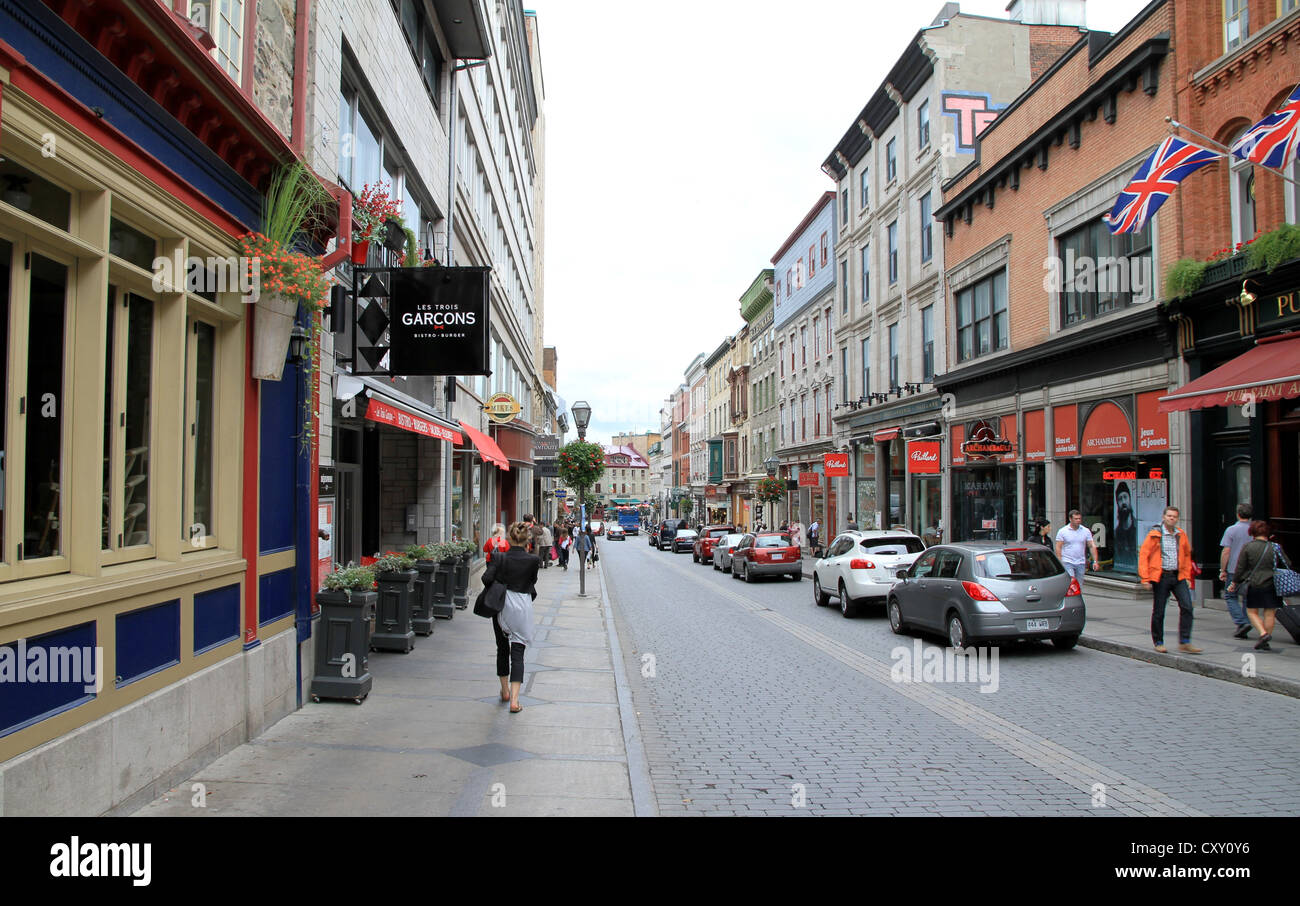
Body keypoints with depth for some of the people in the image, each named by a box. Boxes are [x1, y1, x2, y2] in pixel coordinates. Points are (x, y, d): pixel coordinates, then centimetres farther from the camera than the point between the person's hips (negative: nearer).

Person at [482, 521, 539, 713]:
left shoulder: (500, 558, -7)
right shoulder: (533, 560, -7)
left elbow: (487, 578, -17)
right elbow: (532, 581, 5)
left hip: (502, 606, 1)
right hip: (522, 606, -1)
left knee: (502, 649, 19)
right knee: (517, 653, 1)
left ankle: (505, 691, 32)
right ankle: (514, 700, -8)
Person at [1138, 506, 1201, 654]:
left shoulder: (1181, 535, 9)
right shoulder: (1155, 534, -5)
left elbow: (1187, 555, 20)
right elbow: (1143, 554, -6)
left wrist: (1187, 576, 14)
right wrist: (1145, 578, -10)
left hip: (1178, 576, 4)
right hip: (1161, 576, -4)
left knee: (1187, 606, -8)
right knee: (1159, 611, 3)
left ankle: (1184, 642, -1)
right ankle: (1158, 642, 17)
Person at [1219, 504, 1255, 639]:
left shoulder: (1232, 529, -8)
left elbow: (1226, 552, -10)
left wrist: (1223, 570, -2)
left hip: (1234, 570, -4)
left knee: (1230, 596, 7)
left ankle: (1241, 622, -10)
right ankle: (1244, 627, 11)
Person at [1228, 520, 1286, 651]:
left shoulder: (1247, 547, -4)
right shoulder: (1274, 548, 1)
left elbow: (1240, 568, -2)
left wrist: (1235, 582, 7)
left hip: (1253, 585, -2)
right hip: (1270, 585, 2)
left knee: (1252, 612, 11)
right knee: (1269, 614, 8)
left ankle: (1263, 633, -10)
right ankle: (1265, 643, 12)